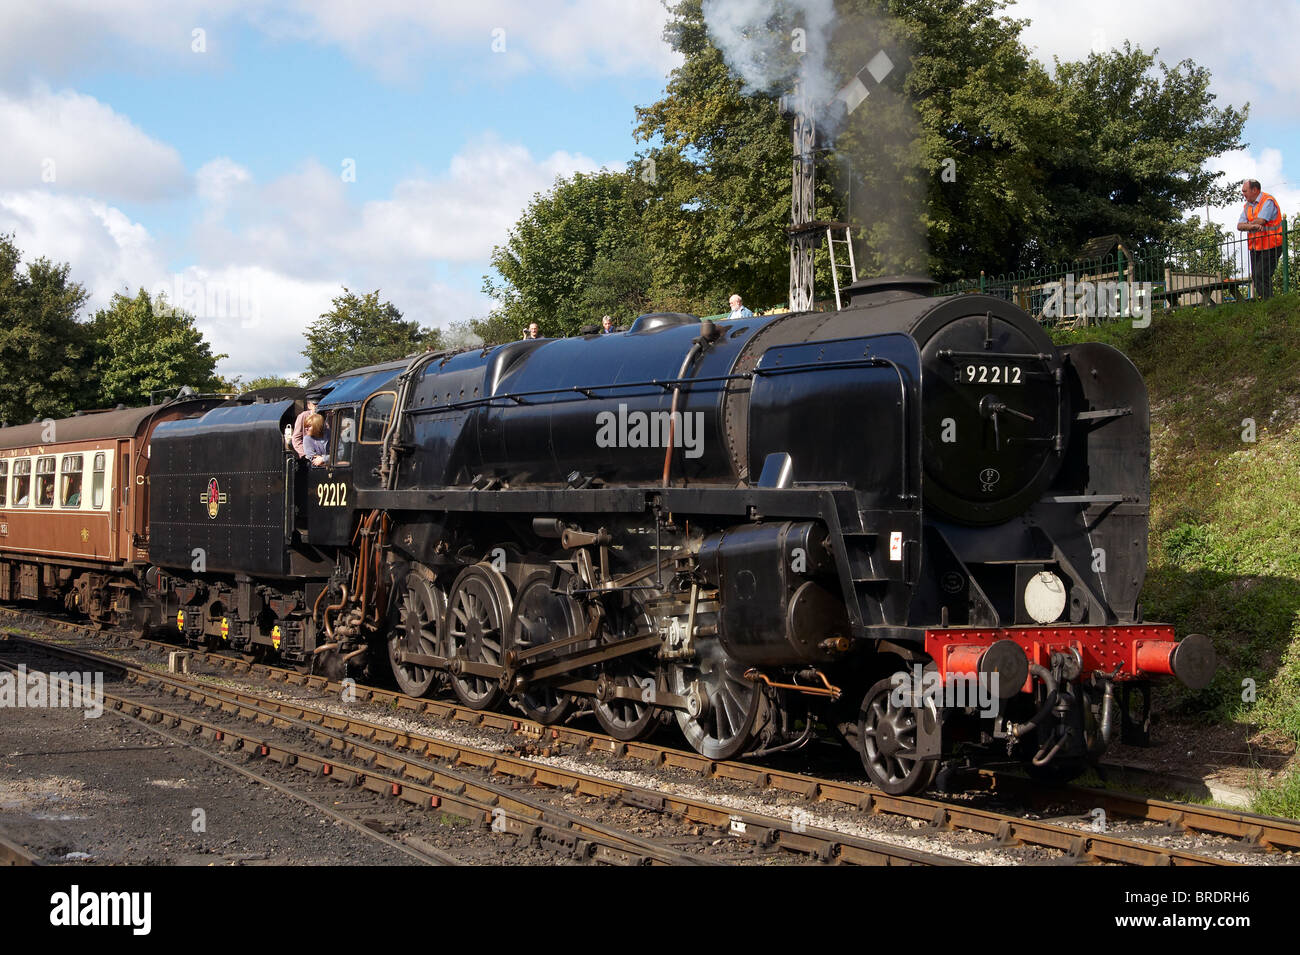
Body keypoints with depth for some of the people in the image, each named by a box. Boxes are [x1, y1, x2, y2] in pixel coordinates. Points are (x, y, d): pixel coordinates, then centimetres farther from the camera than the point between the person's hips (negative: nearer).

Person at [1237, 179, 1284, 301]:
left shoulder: (1268, 201, -9)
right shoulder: (1247, 205, 14)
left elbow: (1260, 221, -20)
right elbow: (1239, 226, 2)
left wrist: (1246, 225, -3)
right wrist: (1253, 226, -17)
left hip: (1270, 246, -8)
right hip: (1255, 247, 8)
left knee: (1262, 276, -16)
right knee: (1255, 277, 6)